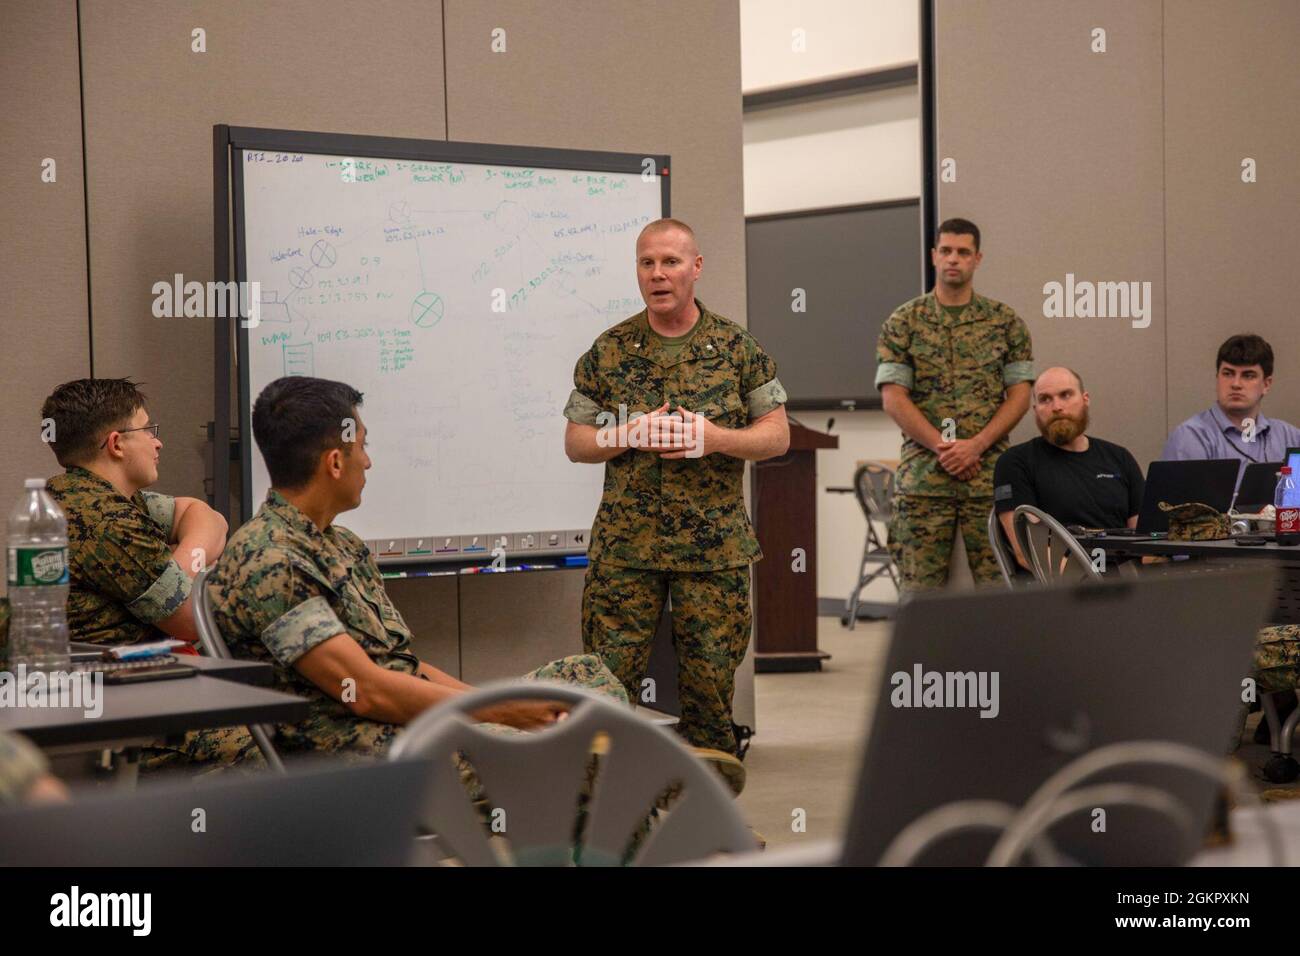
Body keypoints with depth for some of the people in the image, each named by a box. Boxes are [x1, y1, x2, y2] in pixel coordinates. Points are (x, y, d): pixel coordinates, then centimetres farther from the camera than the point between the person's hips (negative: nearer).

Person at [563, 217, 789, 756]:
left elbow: (777, 435, 4)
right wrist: (632, 435, -12)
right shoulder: (609, 351, 5)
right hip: (624, 546, 0)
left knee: (710, 678, 5)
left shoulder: (738, 348, 4)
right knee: (610, 677, -2)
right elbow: (576, 442, 8)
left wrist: (715, 438, -14)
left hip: (715, 546, 0)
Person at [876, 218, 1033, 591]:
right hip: (923, 474, -1)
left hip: (990, 473, 1)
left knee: (998, 582, -1)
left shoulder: (1005, 322, 9)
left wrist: (976, 446, -10)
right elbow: (893, 398, -1)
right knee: (920, 587, -1)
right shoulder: (903, 323, 5)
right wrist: (941, 447, -12)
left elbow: (1019, 395, 4)